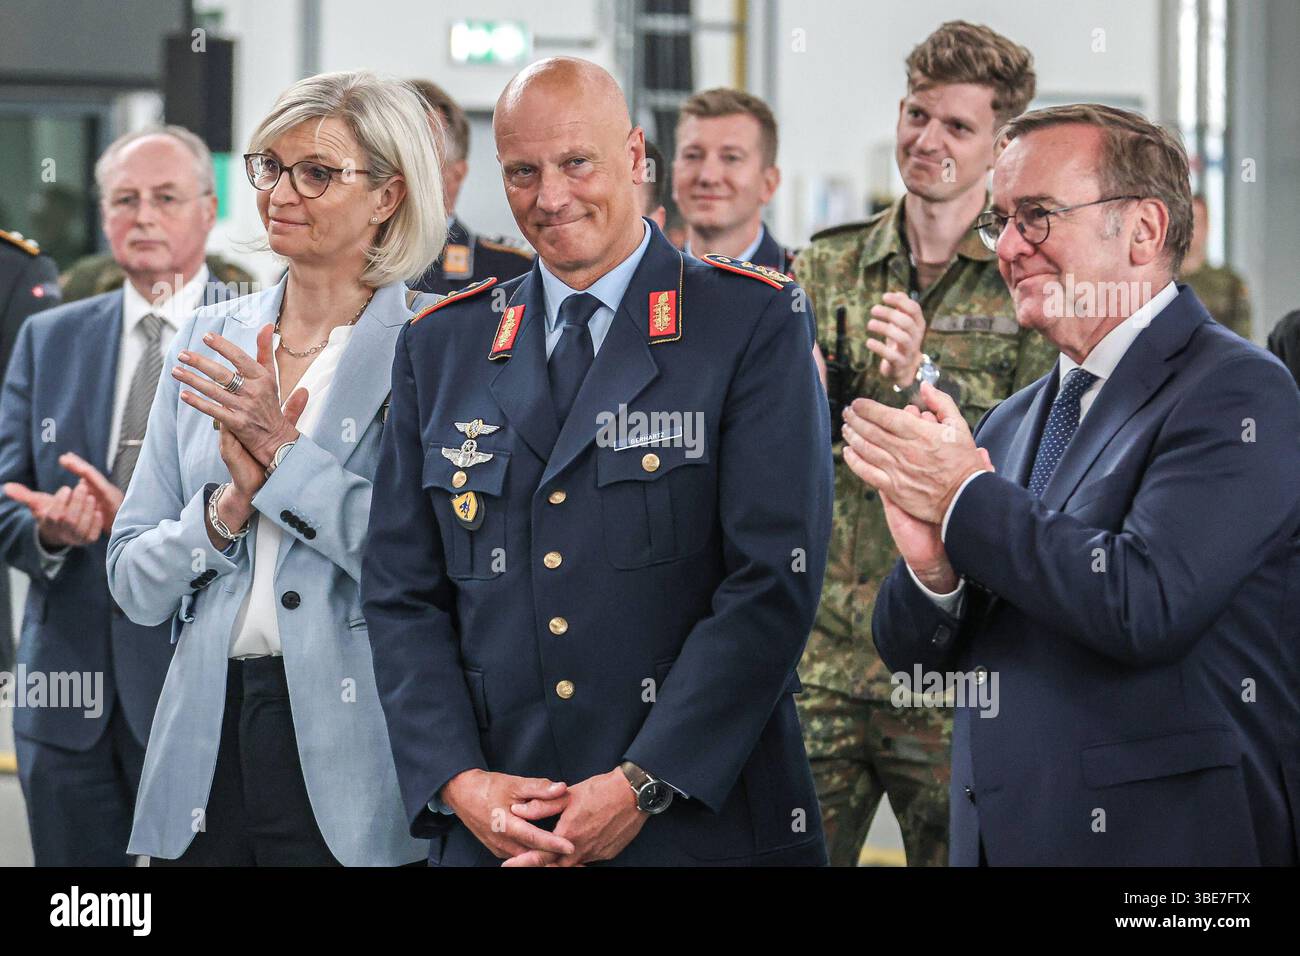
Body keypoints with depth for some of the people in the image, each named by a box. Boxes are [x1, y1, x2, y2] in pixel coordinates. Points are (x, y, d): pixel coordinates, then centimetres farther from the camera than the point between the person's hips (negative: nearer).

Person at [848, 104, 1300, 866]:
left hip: (1164, 834, -7)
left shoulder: (1235, 393, -10)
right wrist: (934, 564, -10)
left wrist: (965, 496, -14)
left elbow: (1146, 603, -23)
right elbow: (914, 658, 11)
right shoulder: (1012, 424, 12)